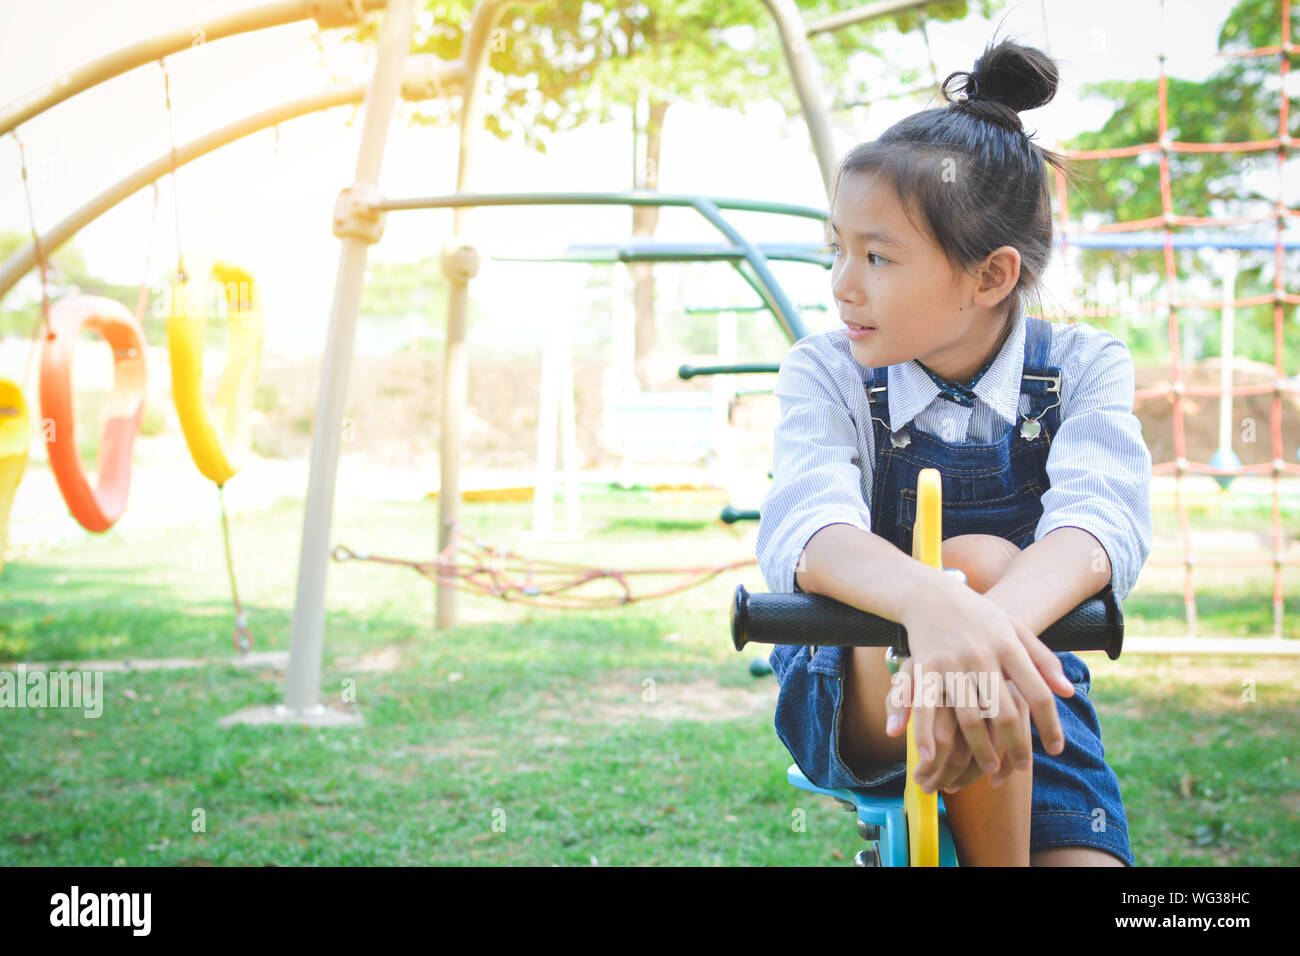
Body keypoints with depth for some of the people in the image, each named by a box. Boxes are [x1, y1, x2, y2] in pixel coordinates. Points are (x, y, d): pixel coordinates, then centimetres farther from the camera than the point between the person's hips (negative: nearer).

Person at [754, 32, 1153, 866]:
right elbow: (802, 529, -29)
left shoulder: (1082, 367, -5)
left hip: (1019, 697, 1)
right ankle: (995, 854, -20)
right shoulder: (827, 373, -7)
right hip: (850, 699, -1)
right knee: (979, 562, -32)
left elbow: (1102, 516, -27)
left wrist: (998, 623, -51)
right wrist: (934, 603, -52)